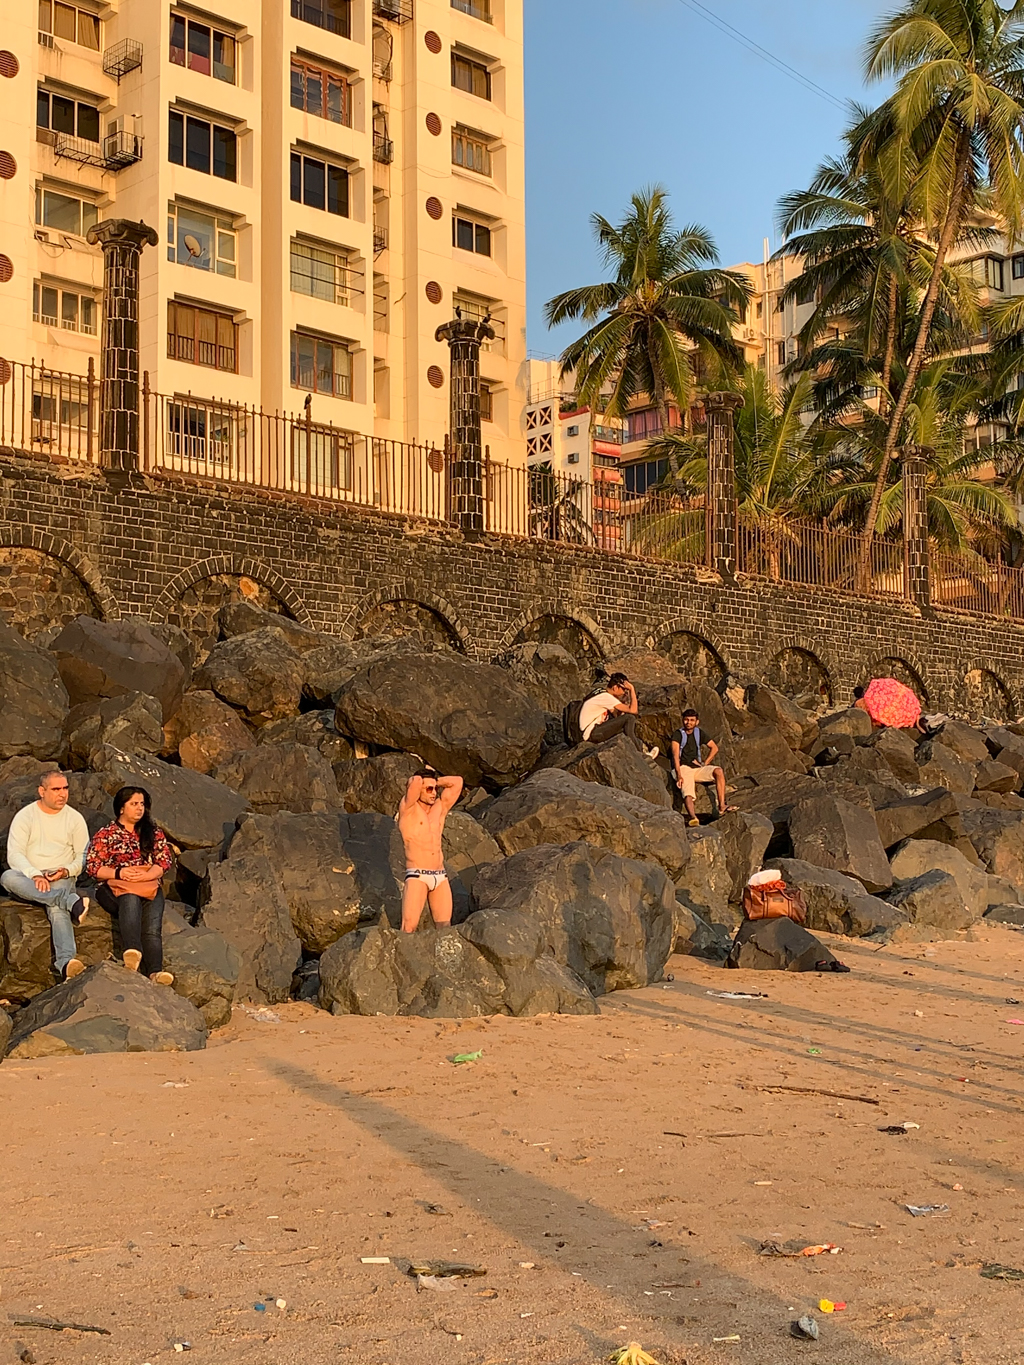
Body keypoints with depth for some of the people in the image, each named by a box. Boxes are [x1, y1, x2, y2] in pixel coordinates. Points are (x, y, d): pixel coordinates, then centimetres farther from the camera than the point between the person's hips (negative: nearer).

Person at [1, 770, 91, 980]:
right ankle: (71, 901, -48)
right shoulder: (25, 816, 5)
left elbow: (84, 857, 9)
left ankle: (66, 962, -59)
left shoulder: (75, 818, 10)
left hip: (62, 880, -1)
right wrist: (35, 875, -25)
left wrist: (66, 871, -13)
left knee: (56, 907, -36)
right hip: (28, 878, 1)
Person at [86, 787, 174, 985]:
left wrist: (146, 875, -11)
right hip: (115, 887, -2)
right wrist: (118, 873, -12)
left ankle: (155, 971, -51)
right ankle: (132, 951, -64)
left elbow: (164, 860, 10)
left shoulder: (154, 833, 23)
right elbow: (92, 866, 5)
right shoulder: (105, 834, 16)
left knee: (152, 926, -30)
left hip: (150, 886, 2)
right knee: (131, 900, -40)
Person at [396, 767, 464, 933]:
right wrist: (415, 782, 6)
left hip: (440, 877, 6)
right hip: (417, 876, -6)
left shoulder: (440, 808, 16)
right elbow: (416, 781, -15)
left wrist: (435, 782, 18)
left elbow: (457, 782, 17)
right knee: (409, 928, -16)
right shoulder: (408, 808, 0)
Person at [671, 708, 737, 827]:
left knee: (719, 771, -22)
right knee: (687, 792, -32)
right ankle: (692, 816, -54)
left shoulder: (698, 734, 13)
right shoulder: (678, 734, -1)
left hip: (697, 768, 4)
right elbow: (676, 756, -12)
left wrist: (705, 763, 5)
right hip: (683, 768, -4)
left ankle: (722, 806, -26)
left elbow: (714, 748, 20)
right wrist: (679, 775, -24)